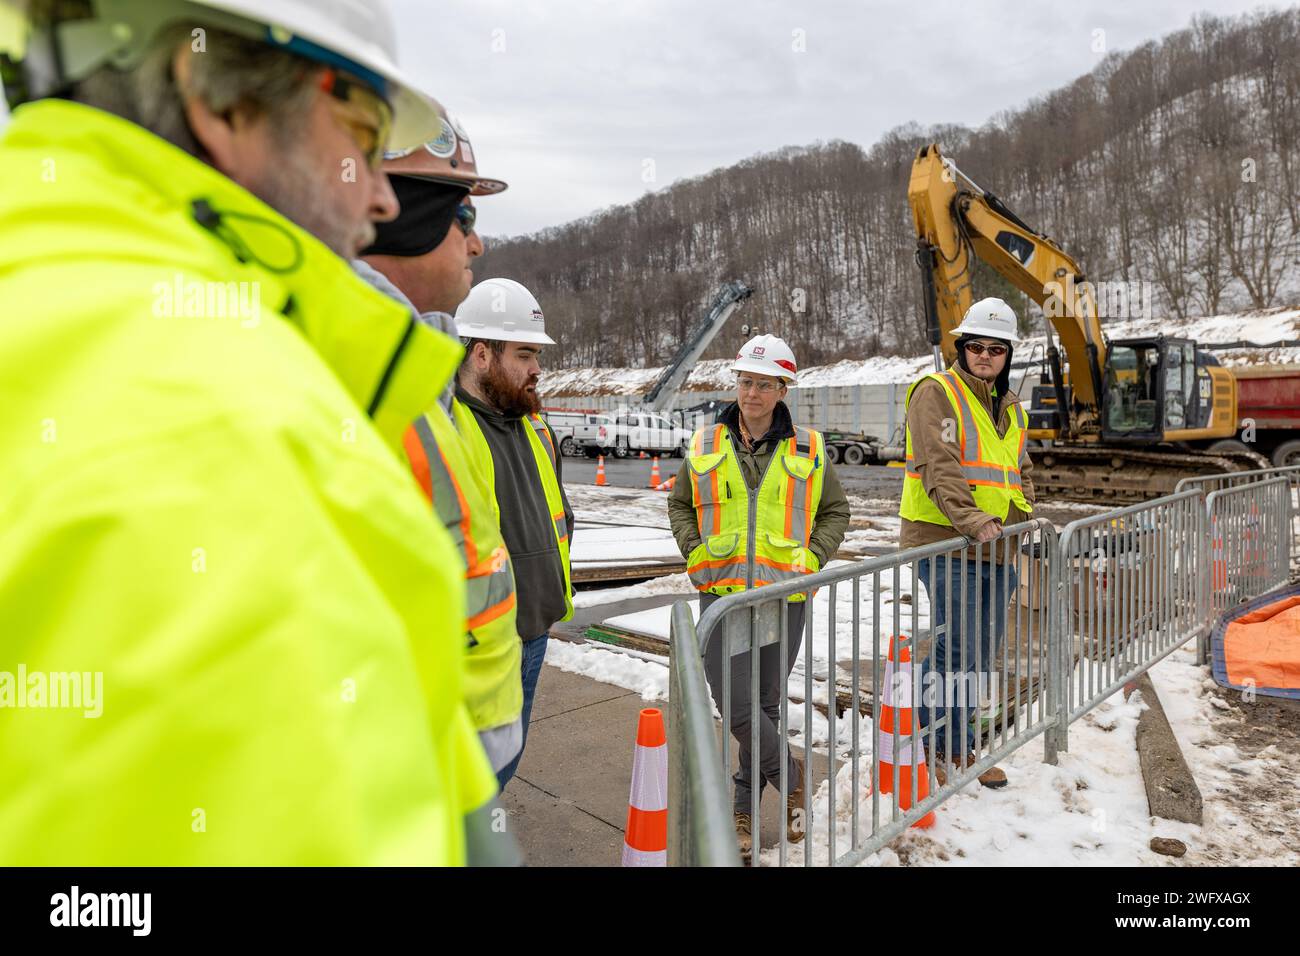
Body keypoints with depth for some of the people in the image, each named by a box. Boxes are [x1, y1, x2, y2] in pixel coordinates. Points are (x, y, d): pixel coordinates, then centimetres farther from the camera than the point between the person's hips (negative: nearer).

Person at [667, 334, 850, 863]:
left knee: (766, 703, 10)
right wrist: (697, 554, 3)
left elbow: (835, 511, 13)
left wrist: (810, 558, -1)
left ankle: (745, 806, 30)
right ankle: (790, 775, 22)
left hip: (784, 596, 0)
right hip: (722, 592, 0)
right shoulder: (706, 445, 3)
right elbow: (680, 504, 16)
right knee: (735, 705, -6)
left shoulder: (808, 450, 2)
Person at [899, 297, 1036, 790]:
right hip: (945, 543, -8)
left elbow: (1020, 469, 25)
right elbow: (939, 465, -19)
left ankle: (956, 746, 29)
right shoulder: (937, 392, -6)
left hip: (992, 546, 8)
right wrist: (972, 520, -29)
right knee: (958, 648, -8)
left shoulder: (1010, 405, 20)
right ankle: (940, 748, 9)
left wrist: (1022, 516, 6)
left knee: (982, 652, 14)